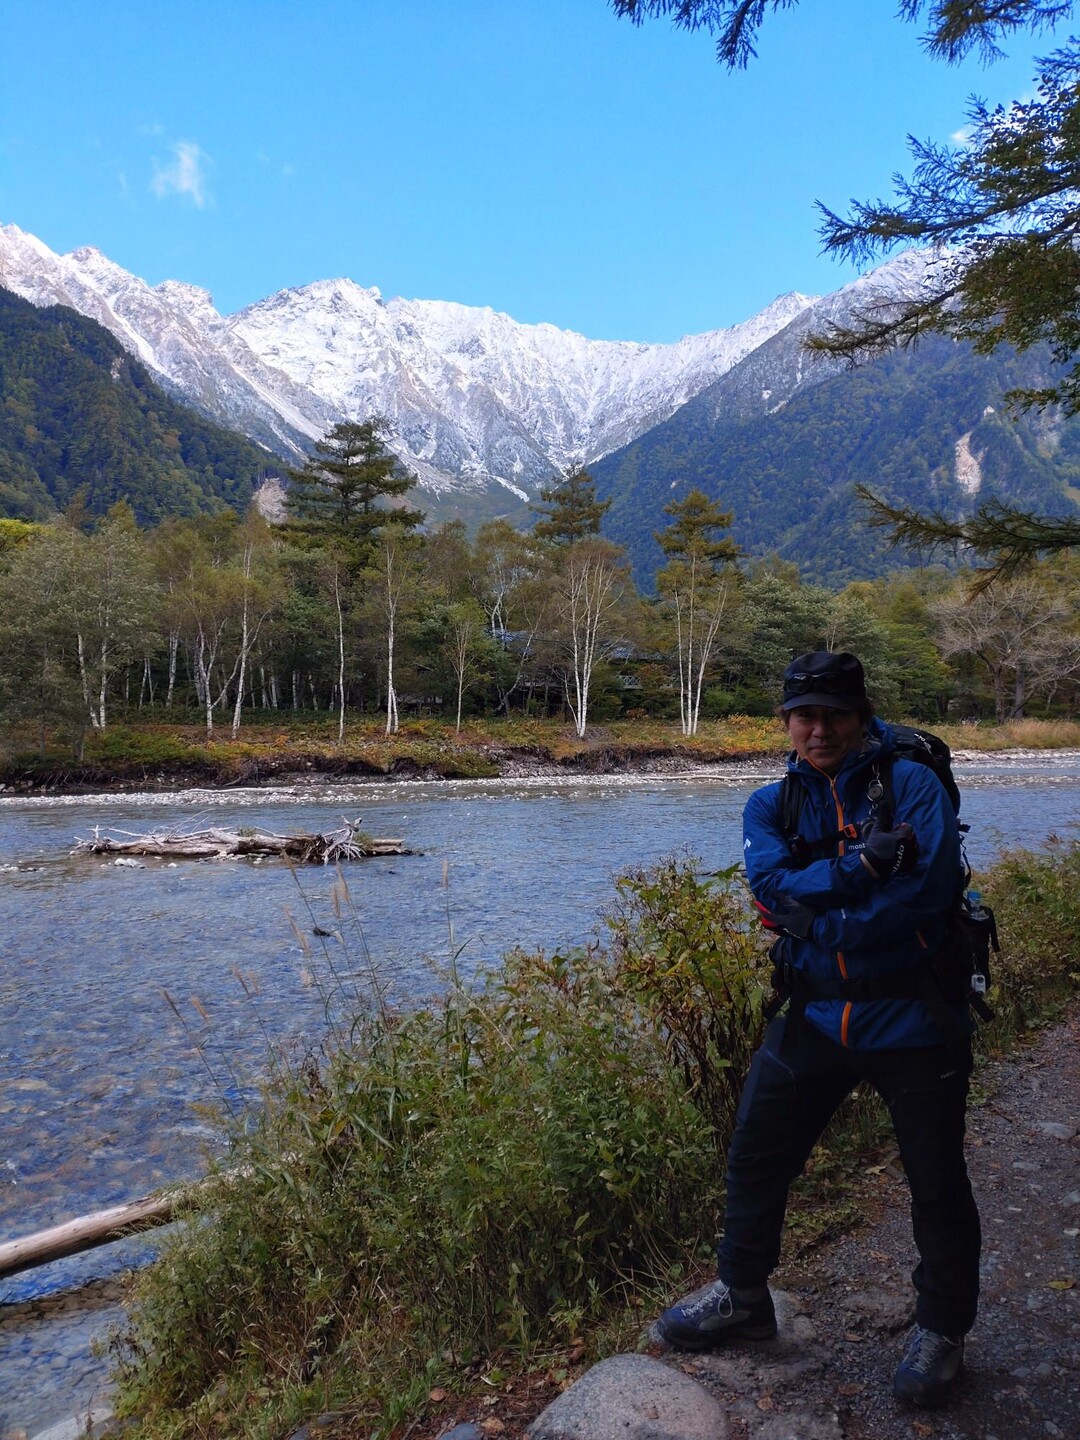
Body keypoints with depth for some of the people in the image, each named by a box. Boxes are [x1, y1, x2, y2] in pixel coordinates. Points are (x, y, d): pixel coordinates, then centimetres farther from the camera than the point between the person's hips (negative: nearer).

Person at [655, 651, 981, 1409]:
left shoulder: (912, 783, -10)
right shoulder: (772, 805, 2)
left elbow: (930, 886, -23)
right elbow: (772, 886, -14)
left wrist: (815, 916, -18)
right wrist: (862, 865, -27)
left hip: (911, 1018, -3)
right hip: (815, 1015, 4)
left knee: (938, 1184, 12)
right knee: (756, 1156, 13)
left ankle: (943, 1331, 39)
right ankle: (743, 1299, 37)